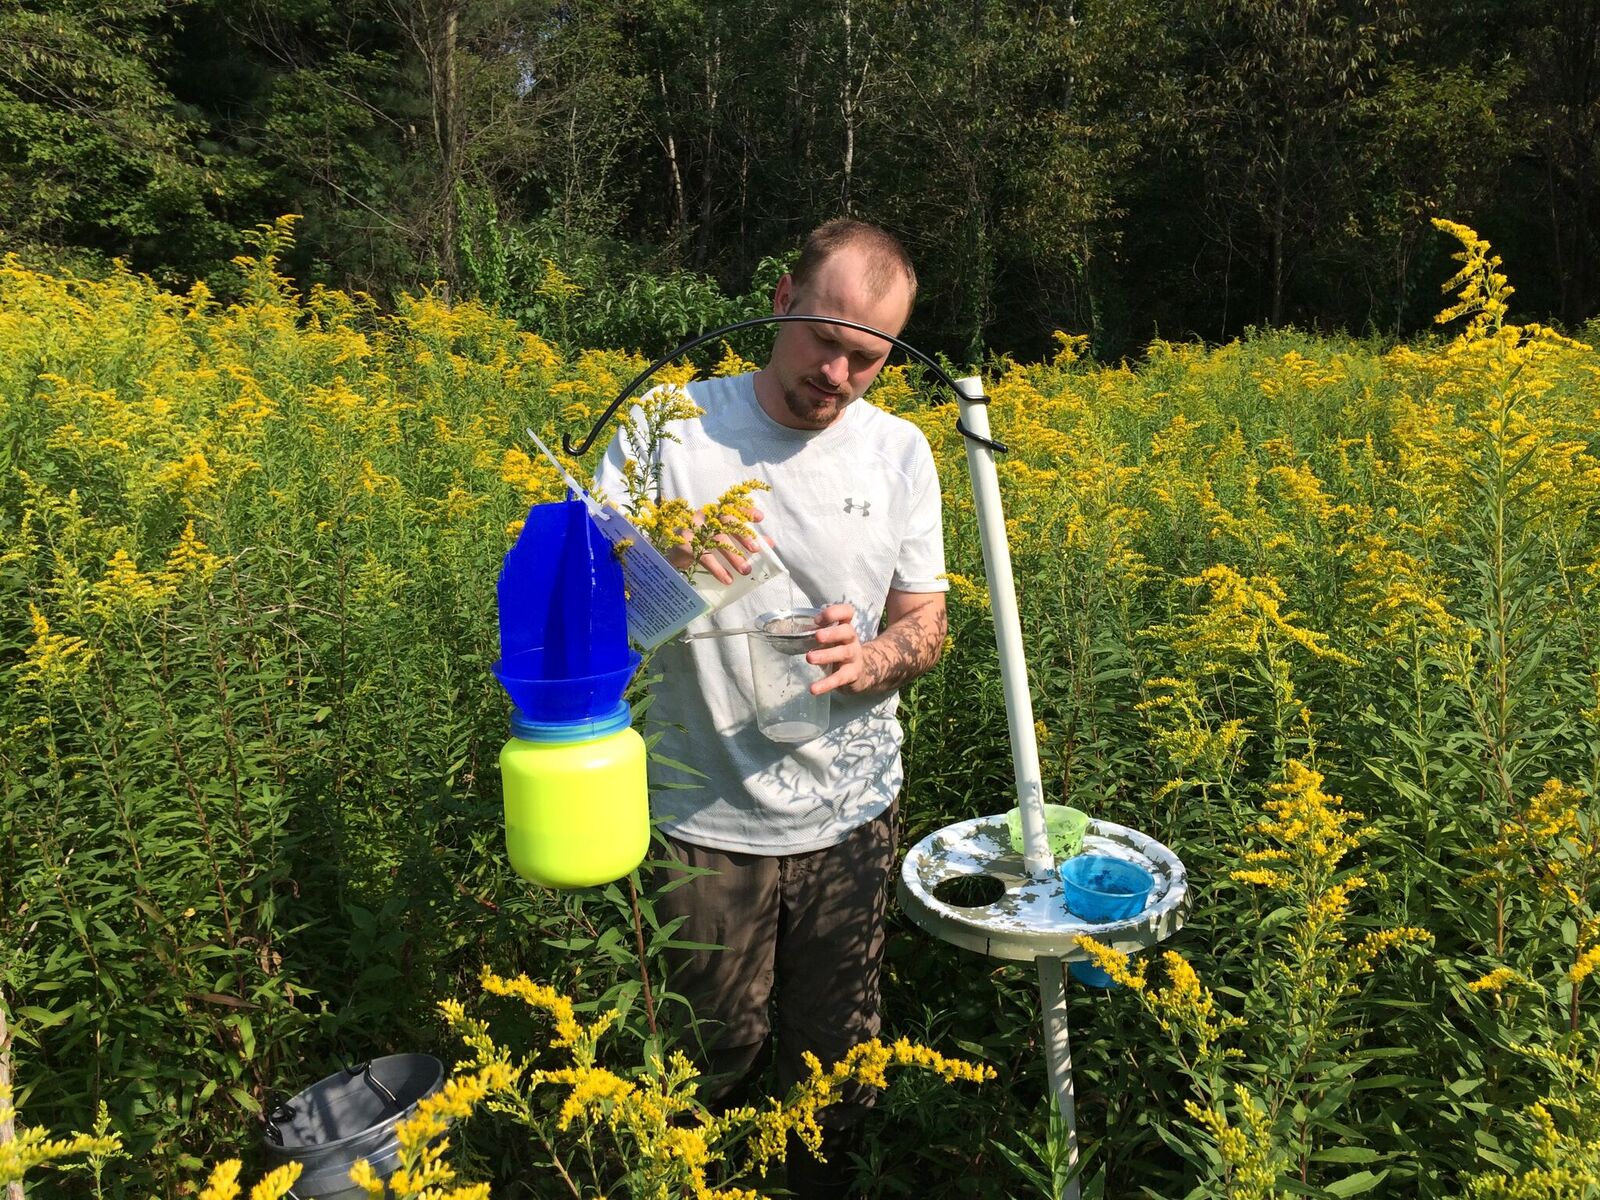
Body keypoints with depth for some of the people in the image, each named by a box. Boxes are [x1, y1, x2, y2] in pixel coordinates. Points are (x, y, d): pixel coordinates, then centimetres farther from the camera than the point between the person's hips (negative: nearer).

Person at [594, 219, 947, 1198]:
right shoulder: (672, 429, -9)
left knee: (838, 1059, 18)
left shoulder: (900, 452, -1)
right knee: (708, 1061, 14)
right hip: (707, 821, -2)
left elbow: (926, 625, 3)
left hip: (852, 816, 2)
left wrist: (867, 659, -21)